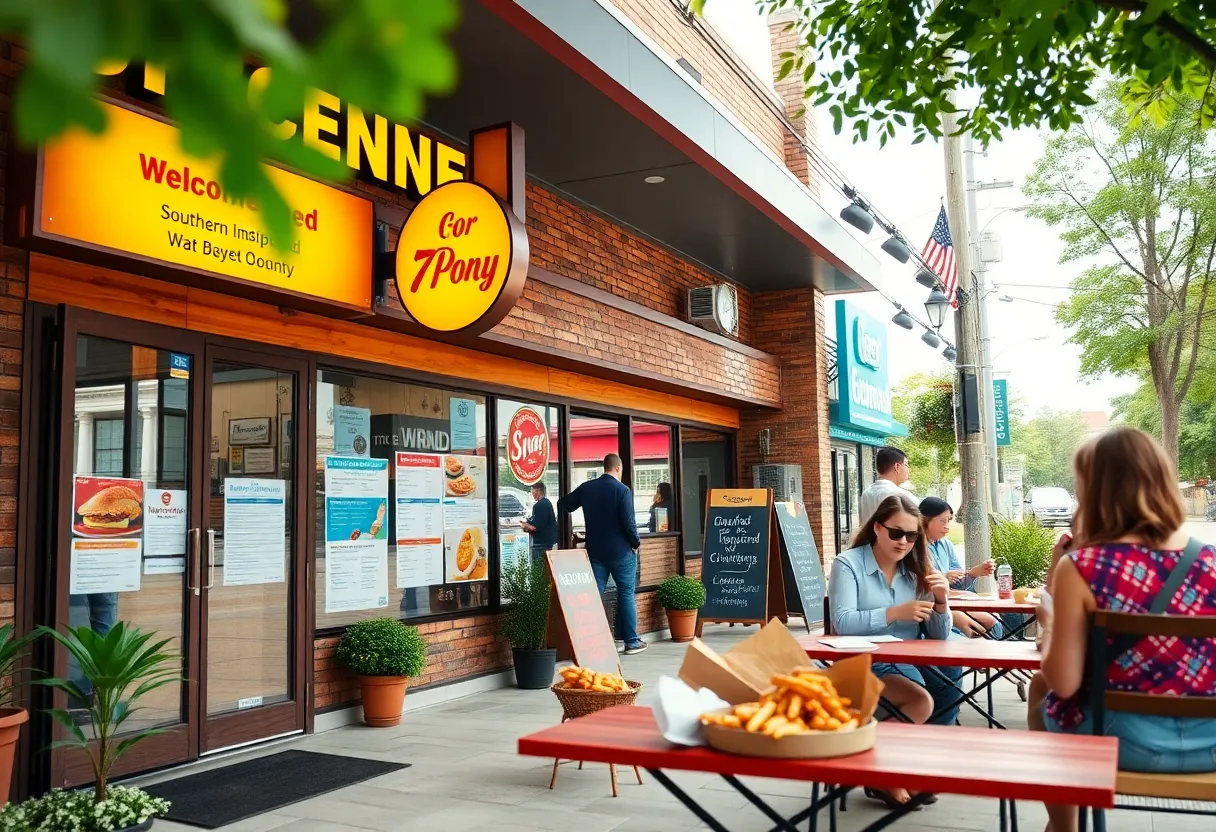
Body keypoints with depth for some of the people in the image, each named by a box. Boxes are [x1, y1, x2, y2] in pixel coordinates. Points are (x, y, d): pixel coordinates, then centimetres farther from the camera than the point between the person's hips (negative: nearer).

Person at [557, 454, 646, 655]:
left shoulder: (586, 488, 3)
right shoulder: (622, 490, -11)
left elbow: (563, 505, 12)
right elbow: (628, 521, -16)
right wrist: (636, 542, -1)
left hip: (595, 551, 4)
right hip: (621, 551, -4)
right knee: (626, 594, 6)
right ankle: (631, 641, 9)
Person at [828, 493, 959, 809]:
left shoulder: (916, 570, 10)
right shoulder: (848, 563, -5)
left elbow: (938, 638, 8)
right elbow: (842, 623, -18)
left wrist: (941, 602, -11)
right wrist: (894, 613, -26)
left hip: (909, 662, 5)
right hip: (863, 664, -5)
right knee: (921, 700, -29)